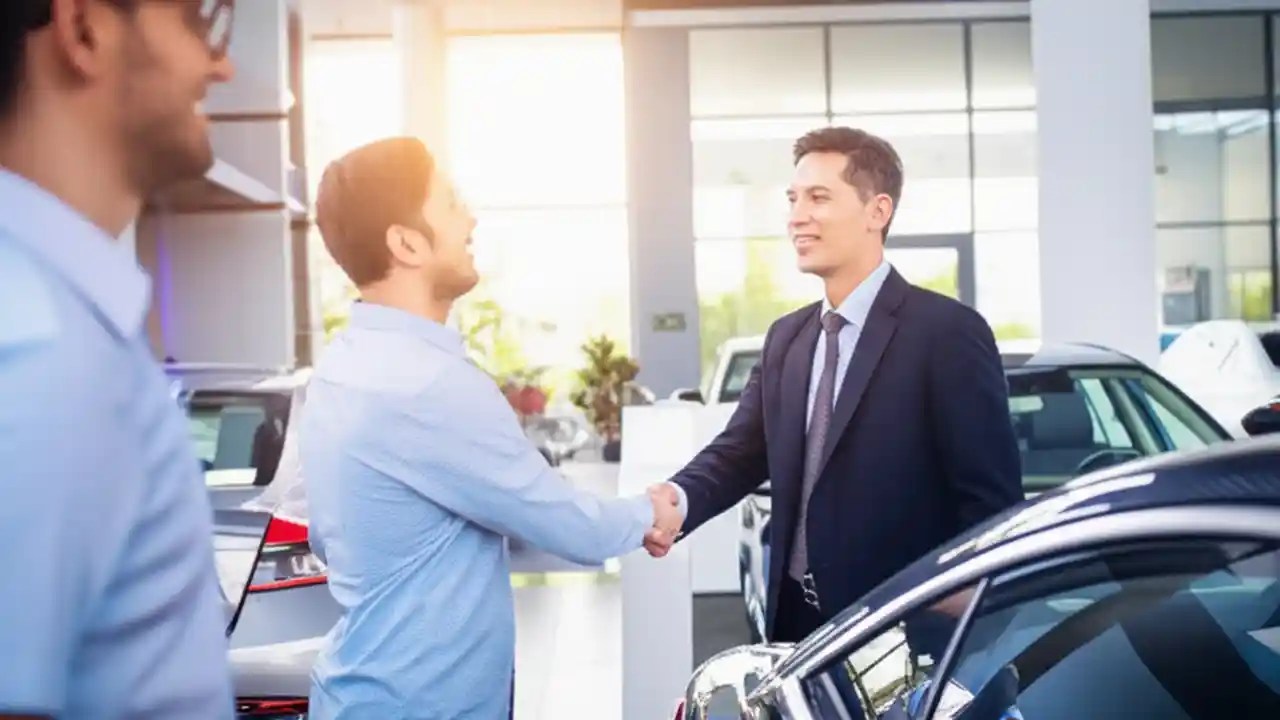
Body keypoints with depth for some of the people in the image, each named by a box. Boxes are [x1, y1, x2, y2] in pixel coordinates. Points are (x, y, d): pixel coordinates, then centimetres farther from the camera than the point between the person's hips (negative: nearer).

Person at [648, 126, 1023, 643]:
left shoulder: (947, 332, -12)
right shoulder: (786, 338, 10)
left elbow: (991, 501, -14)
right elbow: (739, 452, 4)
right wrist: (678, 500, -16)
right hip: (798, 619, 7)